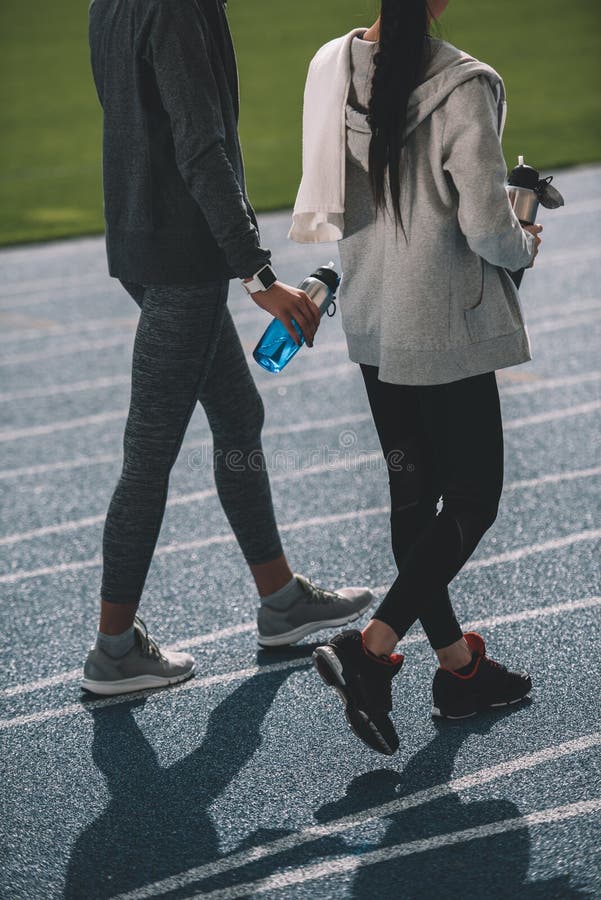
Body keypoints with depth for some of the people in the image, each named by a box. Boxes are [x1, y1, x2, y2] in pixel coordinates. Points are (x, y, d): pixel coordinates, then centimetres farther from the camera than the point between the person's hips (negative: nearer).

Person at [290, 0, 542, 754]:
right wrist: (522, 247, 1)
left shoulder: (330, 66, -2)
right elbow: (487, 226, -21)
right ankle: (370, 649, -5)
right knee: (471, 500, 7)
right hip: (445, 326, -7)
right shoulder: (462, 86, -22)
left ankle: (457, 667, 27)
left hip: (371, 317, 7)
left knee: (413, 494, 15)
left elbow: (332, 202, 6)